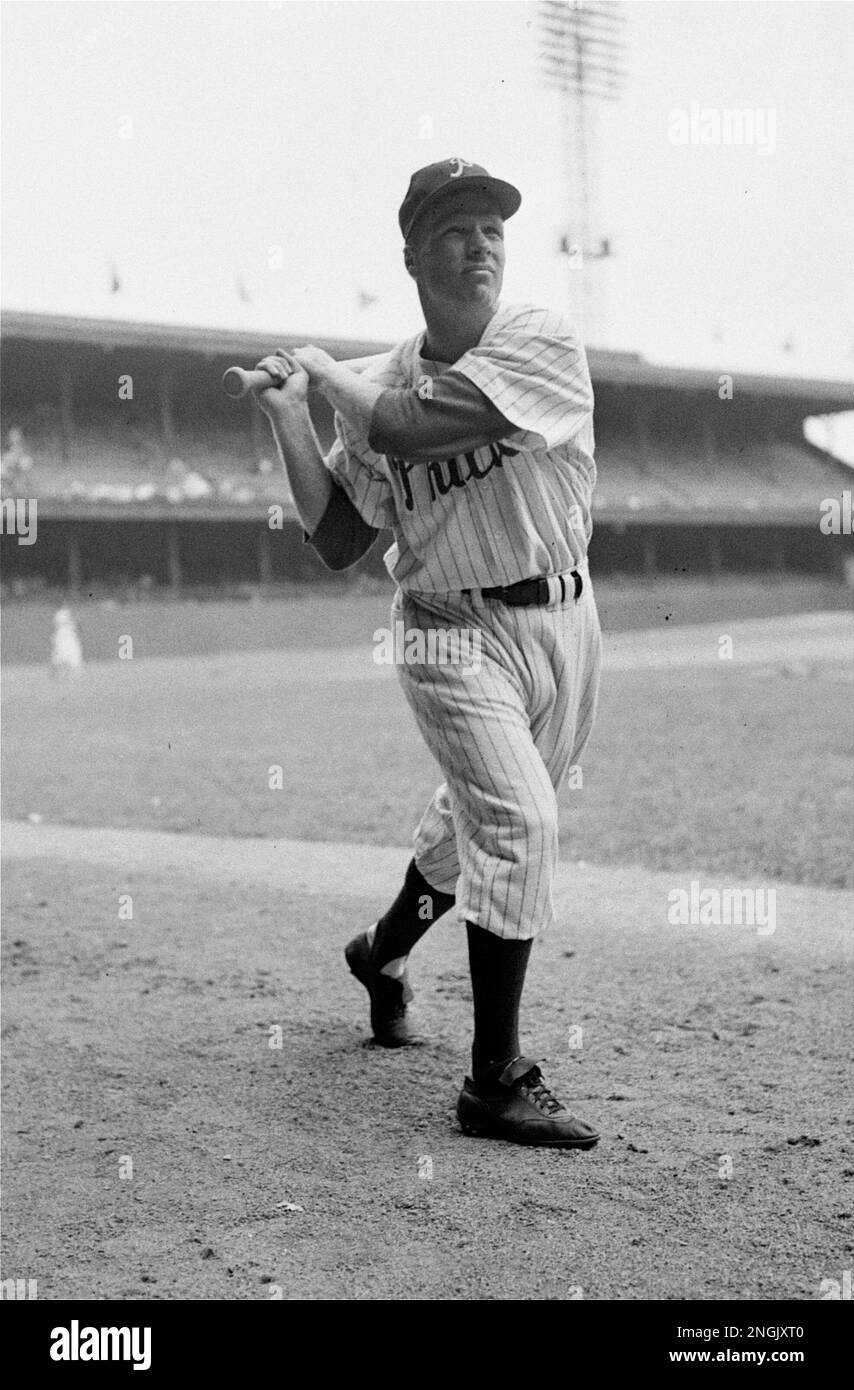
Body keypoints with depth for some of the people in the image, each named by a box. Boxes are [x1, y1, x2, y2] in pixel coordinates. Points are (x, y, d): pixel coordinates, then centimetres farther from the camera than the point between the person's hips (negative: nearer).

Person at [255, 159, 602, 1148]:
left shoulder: (542, 341, -10)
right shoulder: (377, 384, -1)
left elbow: (411, 429, -22)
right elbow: (337, 543, -1)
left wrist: (327, 372, -5)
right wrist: (287, 411, -5)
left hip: (562, 621, 2)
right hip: (451, 629, -1)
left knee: (478, 818, 17)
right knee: (516, 817, -19)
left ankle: (384, 949, 48)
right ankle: (496, 1081, -11)